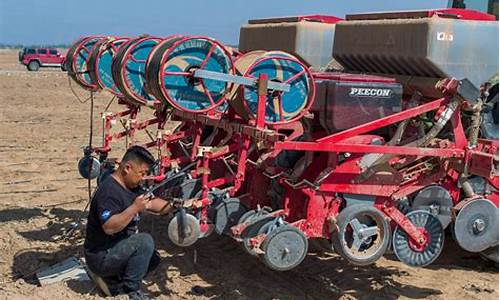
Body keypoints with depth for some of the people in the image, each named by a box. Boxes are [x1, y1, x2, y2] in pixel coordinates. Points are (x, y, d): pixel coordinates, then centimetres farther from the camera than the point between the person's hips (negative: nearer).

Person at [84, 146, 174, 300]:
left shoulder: (132, 186, 6)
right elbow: (109, 227, -34)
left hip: (116, 248, 10)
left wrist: (173, 206, -8)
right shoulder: (109, 190, -24)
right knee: (145, 242, -24)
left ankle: (111, 281, 12)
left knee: (153, 258, 15)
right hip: (100, 257, -10)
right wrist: (134, 208, -35)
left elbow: (151, 203, 8)